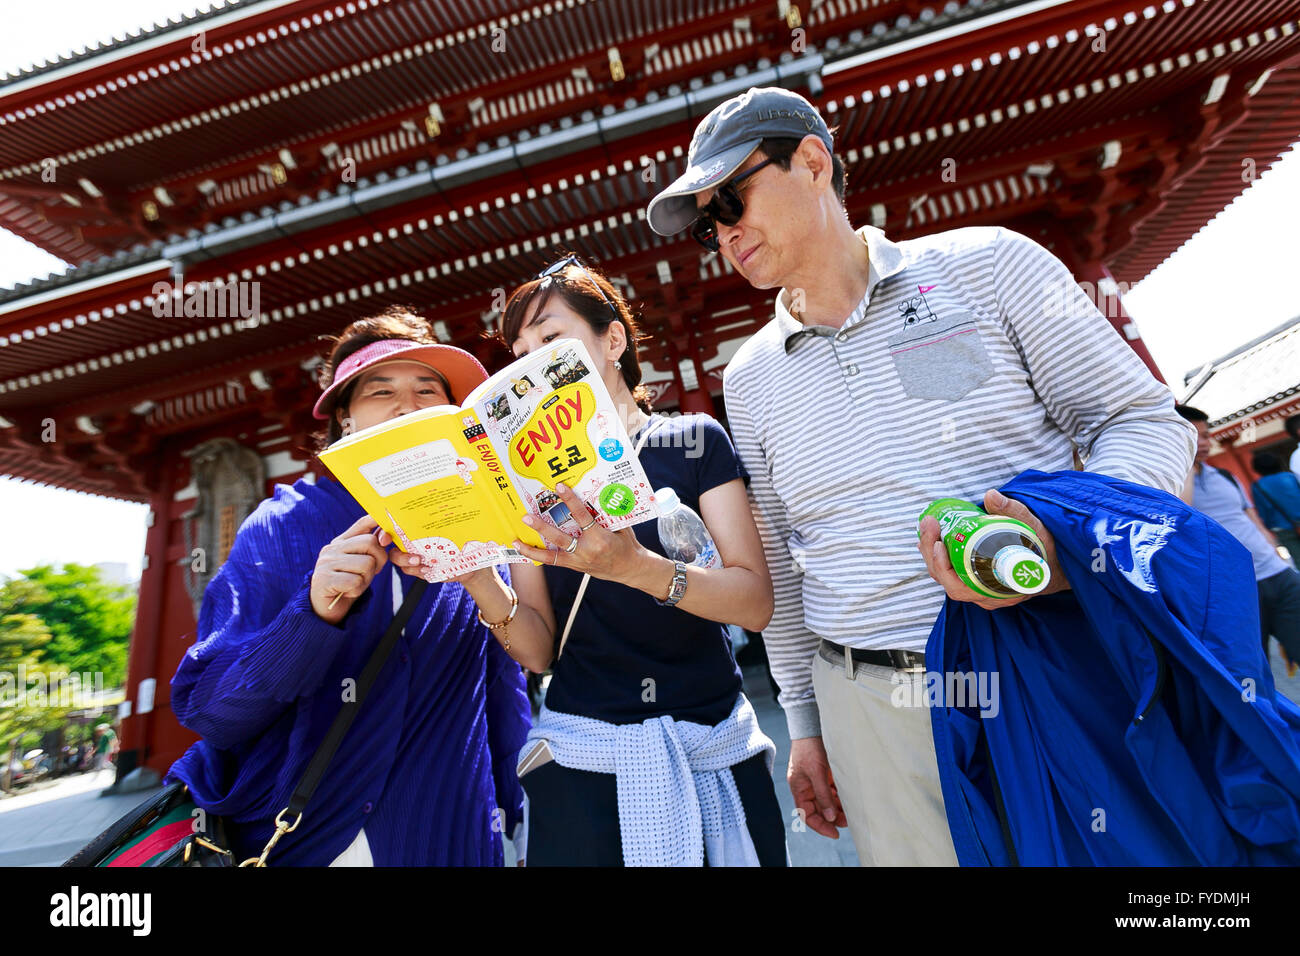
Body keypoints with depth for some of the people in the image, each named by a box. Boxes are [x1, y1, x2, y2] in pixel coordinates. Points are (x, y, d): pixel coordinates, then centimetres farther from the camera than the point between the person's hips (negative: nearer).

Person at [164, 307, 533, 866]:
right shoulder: (284, 525, -8)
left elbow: (506, 695, 3)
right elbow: (205, 713, -13)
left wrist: (510, 812, 7)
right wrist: (314, 612, -29)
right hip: (290, 844, -1)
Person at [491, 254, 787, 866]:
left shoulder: (693, 441, -3)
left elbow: (756, 602, -13)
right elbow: (538, 651, -3)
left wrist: (633, 565, -29)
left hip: (716, 747, 0)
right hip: (584, 756, 1)